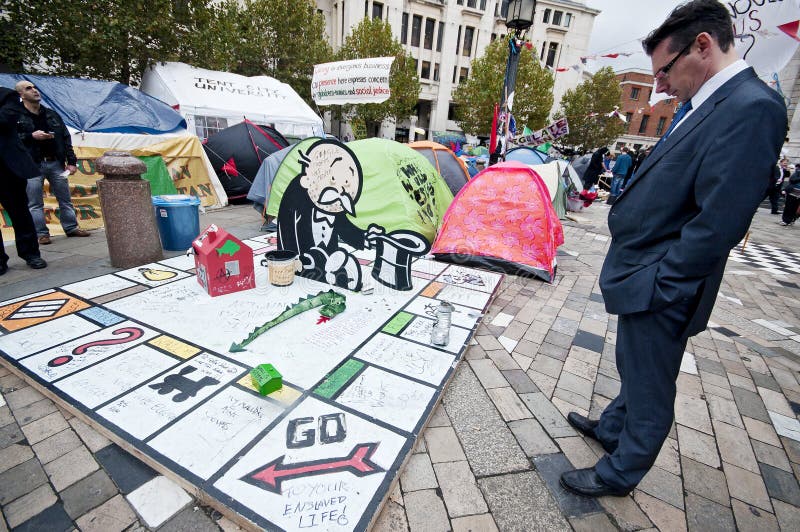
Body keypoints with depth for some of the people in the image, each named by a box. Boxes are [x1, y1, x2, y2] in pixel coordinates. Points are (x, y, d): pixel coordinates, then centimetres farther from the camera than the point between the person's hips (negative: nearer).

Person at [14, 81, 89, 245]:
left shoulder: (52, 114, 14)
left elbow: (66, 139, 12)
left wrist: (71, 161, 6)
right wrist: (31, 136, -16)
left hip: (56, 163, 3)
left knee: (65, 199, 7)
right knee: (35, 203, 0)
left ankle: (71, 227, 16)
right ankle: (41, 233, 6)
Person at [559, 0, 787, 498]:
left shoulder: (751, 107, -18)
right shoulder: (707, 103, 12)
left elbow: (719, 223, -23)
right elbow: (668, 196, 13)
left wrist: (659, 284, -17)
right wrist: (643, 273, 13)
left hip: (658, 291, -9)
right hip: (643, 275, 9)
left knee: (649, 386, 11)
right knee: (635, 371, 26)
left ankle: (619, 473, 33)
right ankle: (612, 428, 49)